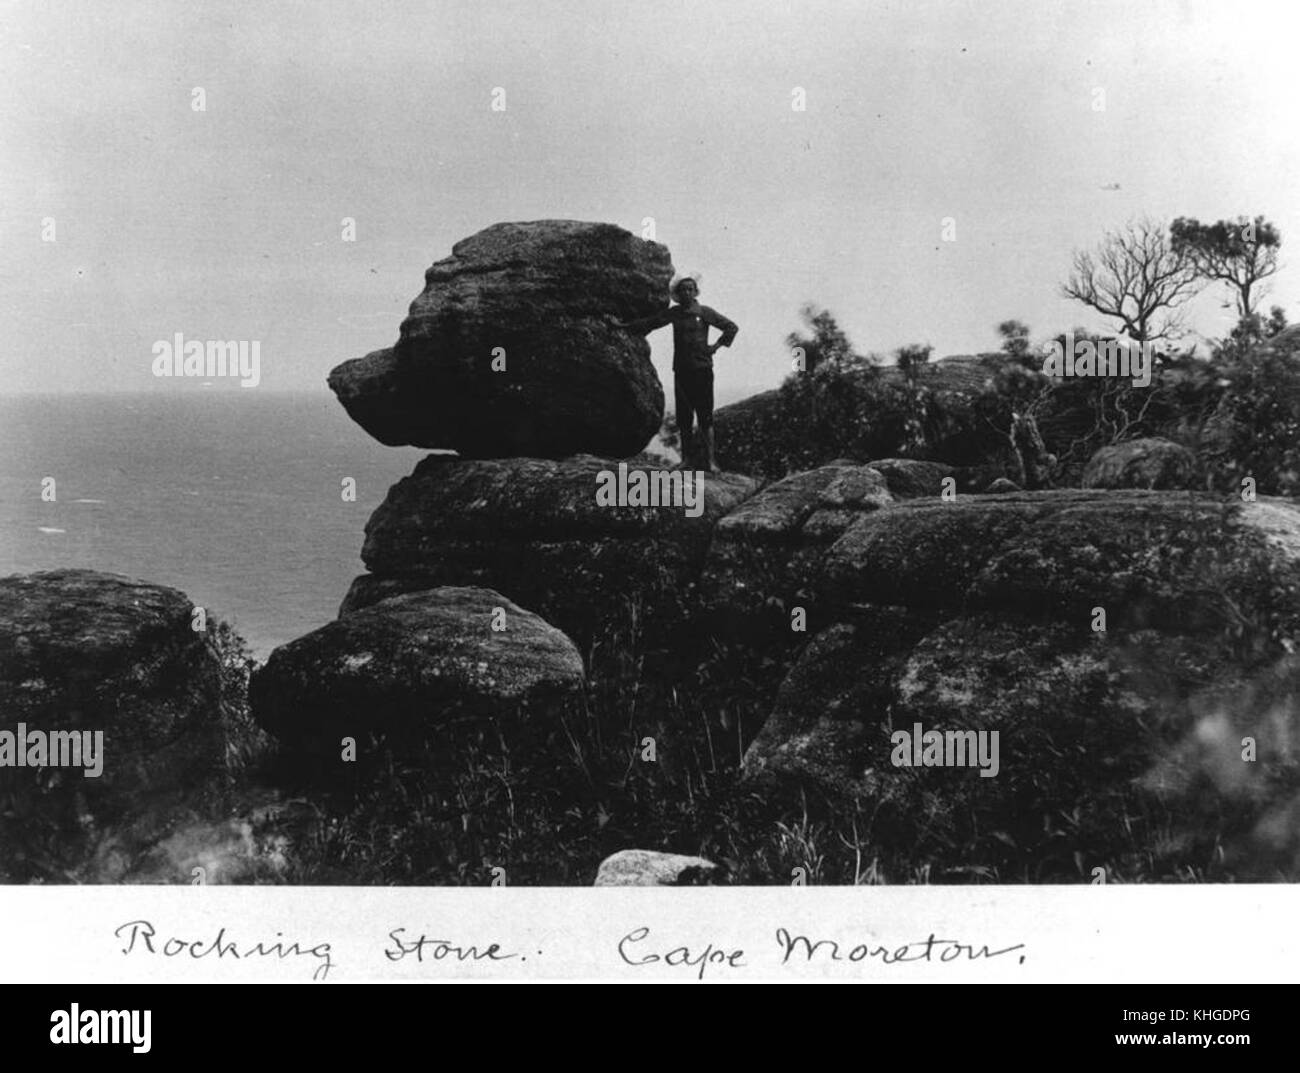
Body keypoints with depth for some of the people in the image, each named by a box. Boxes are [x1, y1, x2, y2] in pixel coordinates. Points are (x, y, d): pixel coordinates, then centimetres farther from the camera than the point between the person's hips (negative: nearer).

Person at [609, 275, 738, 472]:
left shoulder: (704, 312, 3)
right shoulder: (674, 313, 11)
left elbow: (731, 327, 7)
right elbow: (649, 322, 16)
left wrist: (717, 345, -2)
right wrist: (623, 325, 15)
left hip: (702, 369, -3)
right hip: (681, 369, 3)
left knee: (705, 415, -8)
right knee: (684, 417, 1)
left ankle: (710, 460, -9)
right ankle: (687, 459, 5)